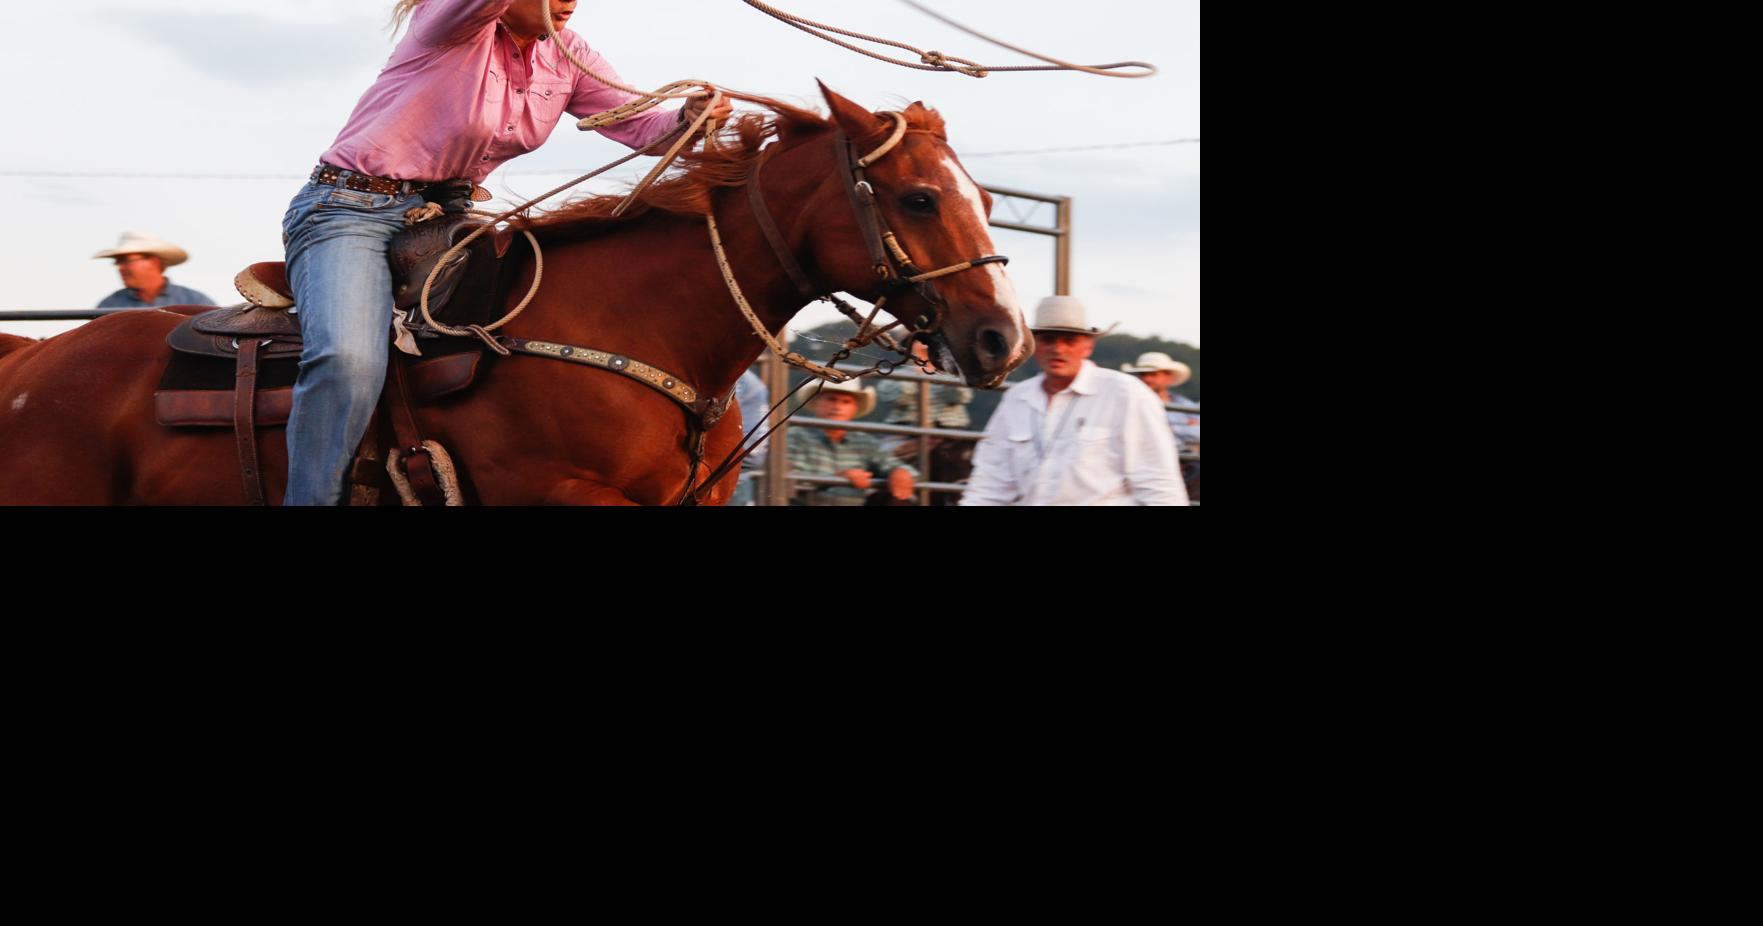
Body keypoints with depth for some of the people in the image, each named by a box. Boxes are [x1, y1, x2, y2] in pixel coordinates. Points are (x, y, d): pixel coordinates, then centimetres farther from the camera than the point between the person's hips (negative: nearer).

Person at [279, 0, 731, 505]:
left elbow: (644, 126, -3)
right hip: (352, 211, -7)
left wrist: (691, 116, -26)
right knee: (350, 361, -32)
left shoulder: (566, 58, 5)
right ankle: (311, 496, -21)